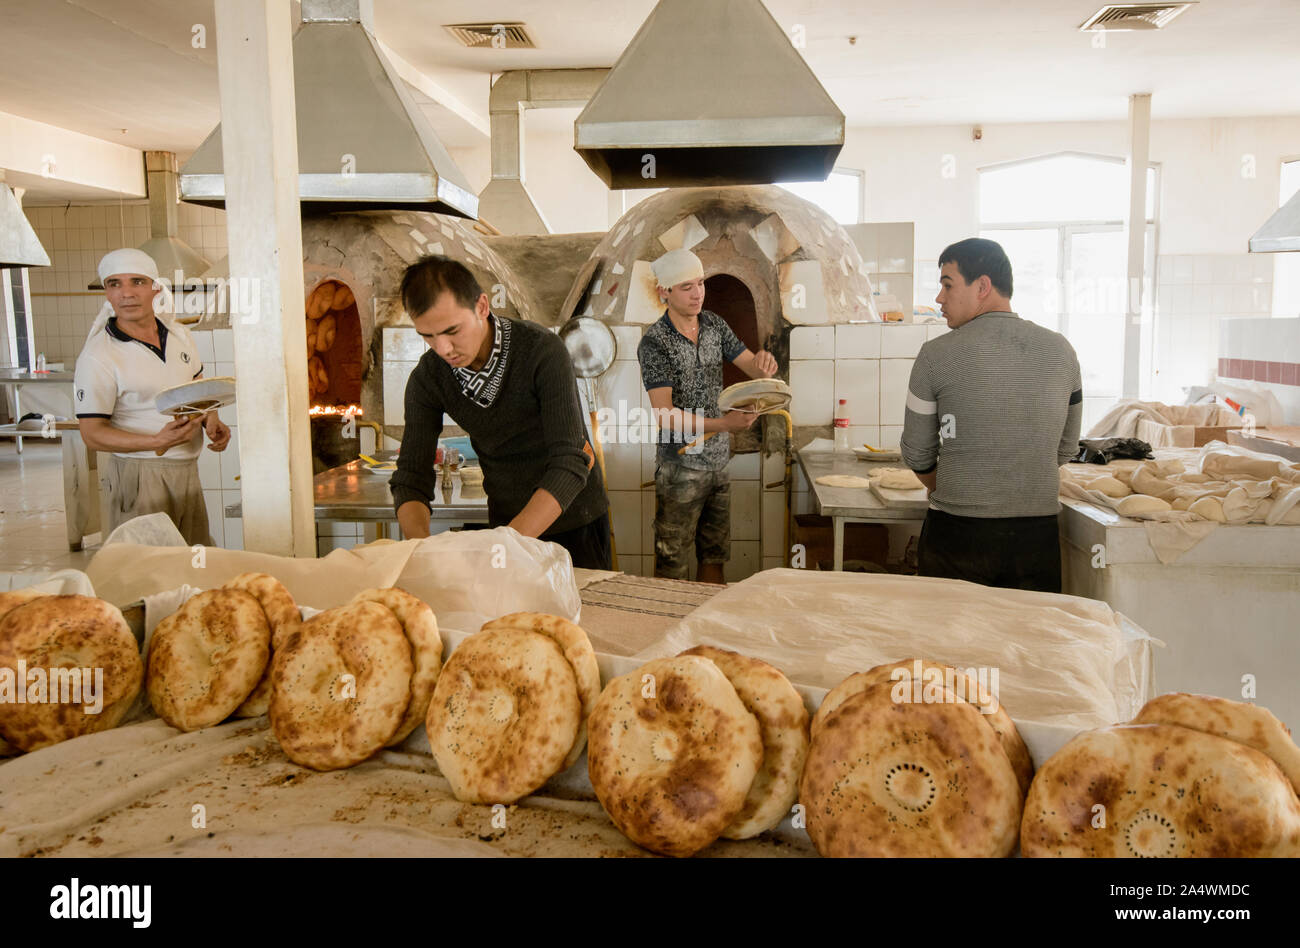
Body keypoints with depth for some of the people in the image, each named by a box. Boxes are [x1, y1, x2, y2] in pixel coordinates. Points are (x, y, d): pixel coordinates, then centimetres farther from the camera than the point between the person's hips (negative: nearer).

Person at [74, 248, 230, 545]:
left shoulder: (179, 334, 7)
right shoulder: (98, 356, -12)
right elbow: (92, 435, -12)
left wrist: (212, 422, -2)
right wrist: (157, 442, -27)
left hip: (188, 469, 6)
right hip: (140, 475, -6)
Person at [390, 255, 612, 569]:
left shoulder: (543, 351, -25)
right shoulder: (427, 379, -11)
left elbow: (570, 464, -31)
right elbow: (410, 478, -9)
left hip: (574, 522, -3)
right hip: (507, 523, 3)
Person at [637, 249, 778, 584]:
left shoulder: (714, 324, 5)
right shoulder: (654, 343, -14)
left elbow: (753, 367, 8)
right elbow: (665, 415, -21)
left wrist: (764, 364, -17)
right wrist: (723, 423, -33)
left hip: (718, 462, 6)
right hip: (680, 468, -6)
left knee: (714, 556, 16)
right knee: (672, 564, 2)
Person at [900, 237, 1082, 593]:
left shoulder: (936, 354, -8)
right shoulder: (1061, 350, 3)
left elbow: (917, 454, 0)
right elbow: (1066, 449, 12)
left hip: (956, 534, -3)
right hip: (1038, 535, 3)